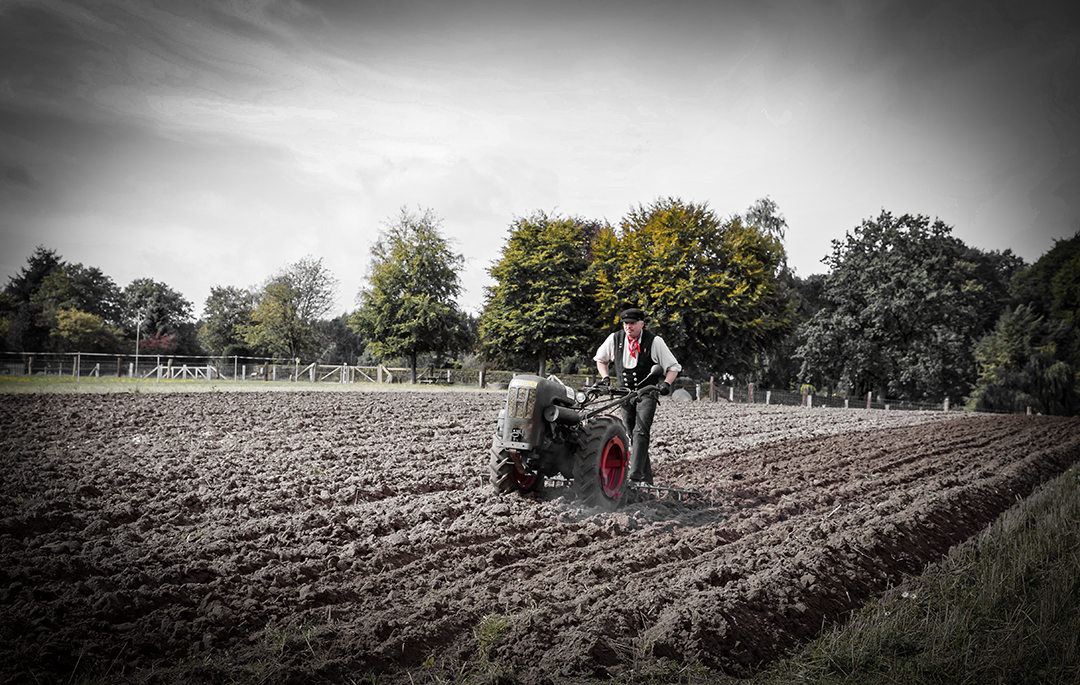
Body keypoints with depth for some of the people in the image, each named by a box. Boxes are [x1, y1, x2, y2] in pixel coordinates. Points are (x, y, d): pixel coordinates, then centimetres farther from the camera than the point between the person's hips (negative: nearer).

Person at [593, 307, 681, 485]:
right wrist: (605, 377, 3)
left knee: (640, 432, -20)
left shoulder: (654, 341, -9)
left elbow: (673, 367, -2)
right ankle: (646, 480, 14)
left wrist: (666, 383, -18)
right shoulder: (615, 339, 1)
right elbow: (600, 359, 18)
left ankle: (635, 476, -26)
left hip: (647, 393, -4)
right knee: (632, 436, 5)